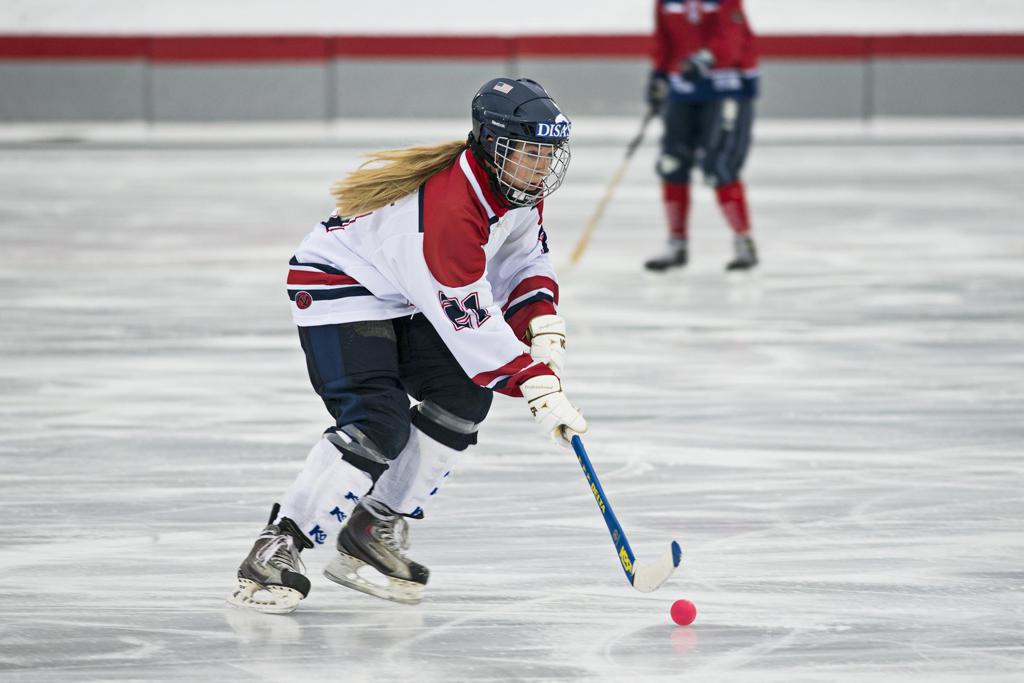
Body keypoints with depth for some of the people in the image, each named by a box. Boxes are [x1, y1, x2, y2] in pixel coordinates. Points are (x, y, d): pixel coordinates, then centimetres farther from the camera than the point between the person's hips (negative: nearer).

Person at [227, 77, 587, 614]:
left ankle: (375, 530, 8)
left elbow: (525, 261, 8)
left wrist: (544, 329, -11)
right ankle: (276, 550, -19)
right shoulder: (448, 207, -35)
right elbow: (472, 323, -33)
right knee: (379, 423, -23)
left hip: (401, 298, 10)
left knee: (464, 395, -1)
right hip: (337, 287, -10)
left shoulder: (518, 188, -6)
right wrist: (541, 390, -32)